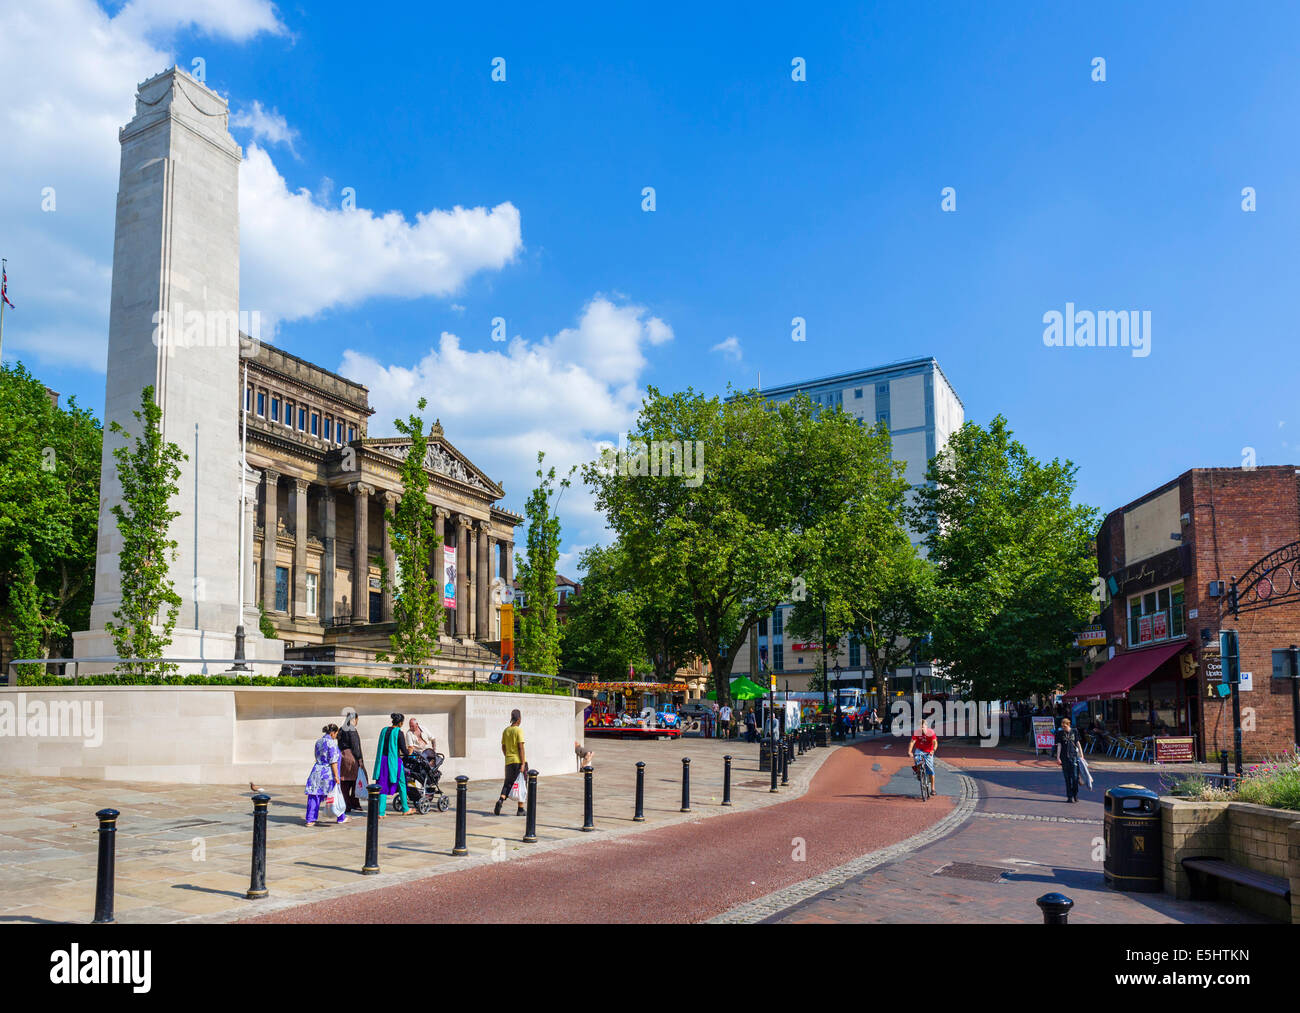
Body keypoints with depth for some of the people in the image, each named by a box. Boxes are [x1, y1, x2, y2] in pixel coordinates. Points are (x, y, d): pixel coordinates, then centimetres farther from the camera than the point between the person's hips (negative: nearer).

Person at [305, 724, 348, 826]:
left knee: (314, 797, 5)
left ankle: (310, 820, 2)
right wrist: (336, 776, -14)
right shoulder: (331, 743, -14)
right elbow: (333, 761, -17)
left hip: (317, 771, 6)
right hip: (328, 772, -6)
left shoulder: (318, 741, 9)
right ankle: (341, 818, 21)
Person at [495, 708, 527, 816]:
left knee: (507, 784, 11)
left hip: (509, 762, 5)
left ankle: (501, 800, -16)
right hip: (519, 761, -5)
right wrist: (523, 763, -14)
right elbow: (521, 748, -14)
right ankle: (521, 809, 7)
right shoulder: (518, 730, -9)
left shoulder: (505, 731, 10)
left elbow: (503, 748, 16)